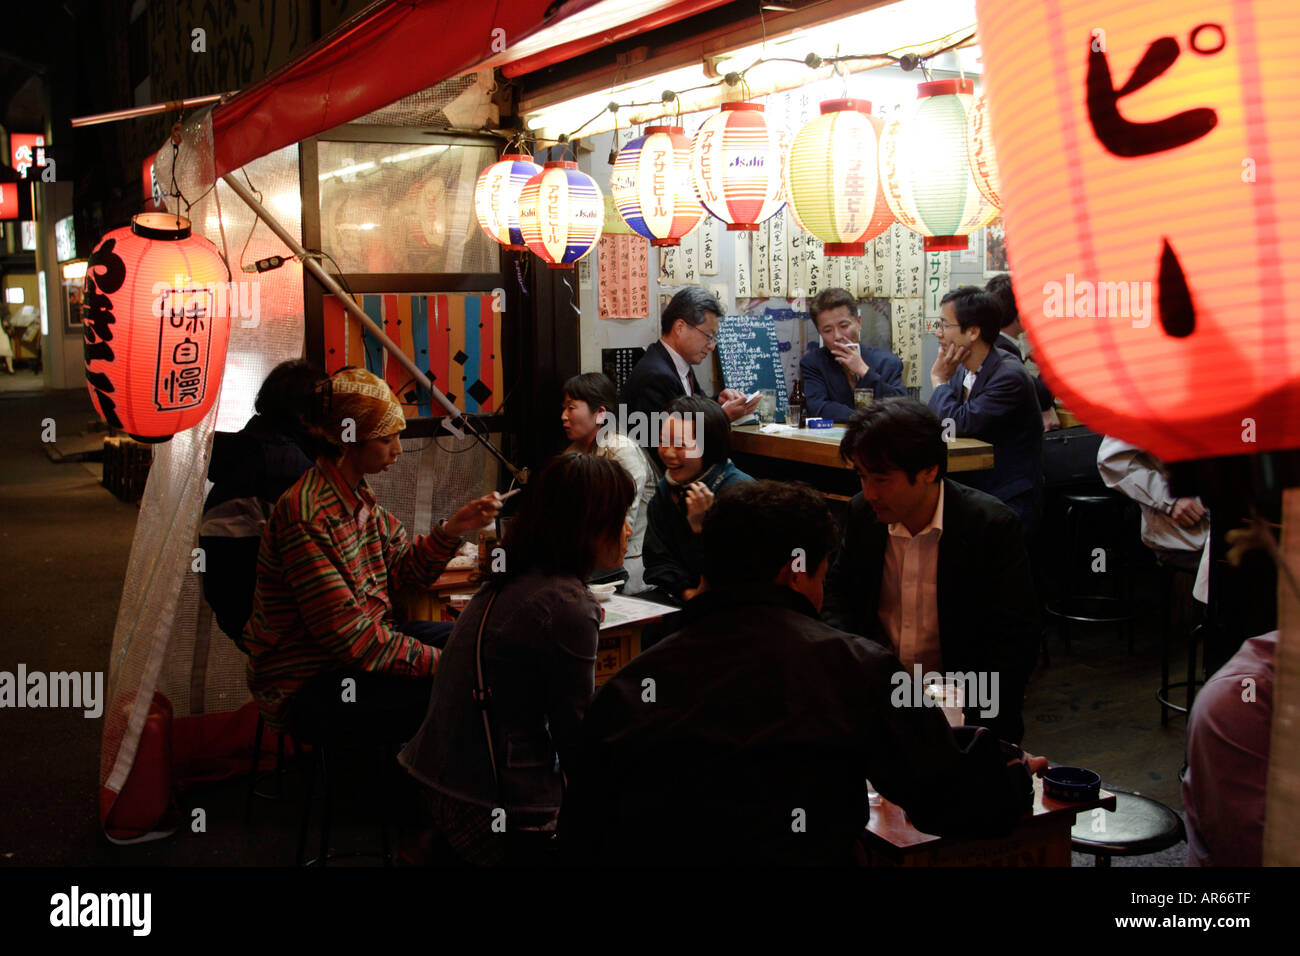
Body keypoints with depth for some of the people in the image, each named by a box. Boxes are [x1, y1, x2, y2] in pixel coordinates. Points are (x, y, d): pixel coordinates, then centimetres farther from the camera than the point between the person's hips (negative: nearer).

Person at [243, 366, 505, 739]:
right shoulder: (307, 518, -26)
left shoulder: (360, 498, 5)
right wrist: (442, 662, -24)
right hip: (305, 689, -10)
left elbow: (404, 569, 9)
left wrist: (453, 528, -8)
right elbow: (350, 636, -27)